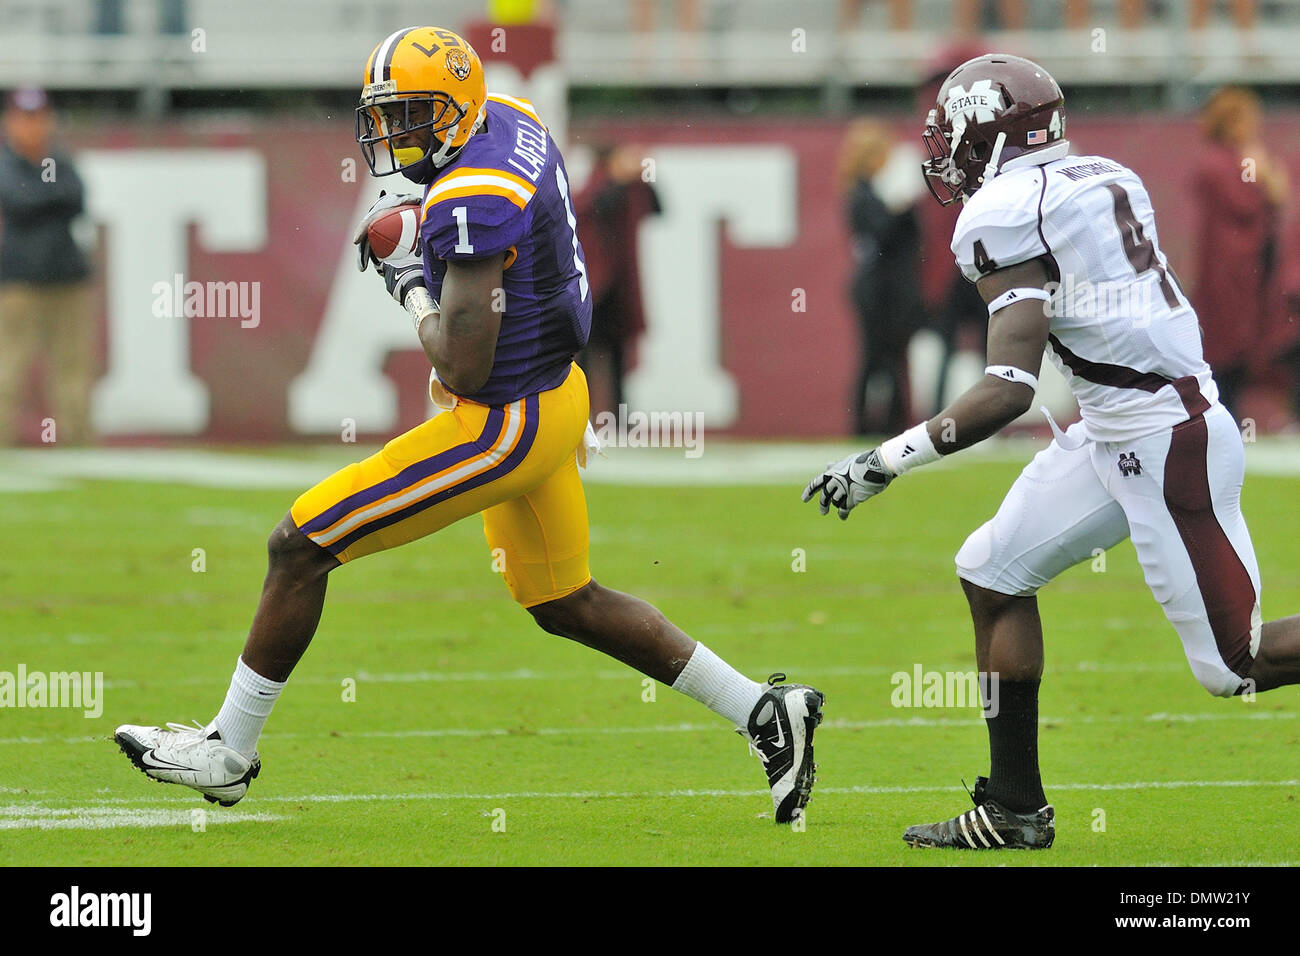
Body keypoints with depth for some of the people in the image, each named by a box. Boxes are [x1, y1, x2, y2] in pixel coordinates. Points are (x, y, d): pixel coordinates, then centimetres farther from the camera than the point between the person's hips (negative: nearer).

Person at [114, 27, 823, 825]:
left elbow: (464, 369, -28)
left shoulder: (472, 203, -26)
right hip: (558, 395, 10)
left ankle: (230, 751, 8)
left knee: (300, 547, -4)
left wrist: (413, 292, -11)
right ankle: (767, 711, 23)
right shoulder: (513, 119, 2)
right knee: (565, 604, 24)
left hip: (505, 425, -10)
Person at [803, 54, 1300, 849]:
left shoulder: (1007, 213, -16)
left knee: (1233, 664, -4)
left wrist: (887, 462, -21)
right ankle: (1016, 809, 15)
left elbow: (1011, 390, -23)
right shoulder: (1106, 181, 9)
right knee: (994, 574, 12)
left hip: (1164, 441, -10)